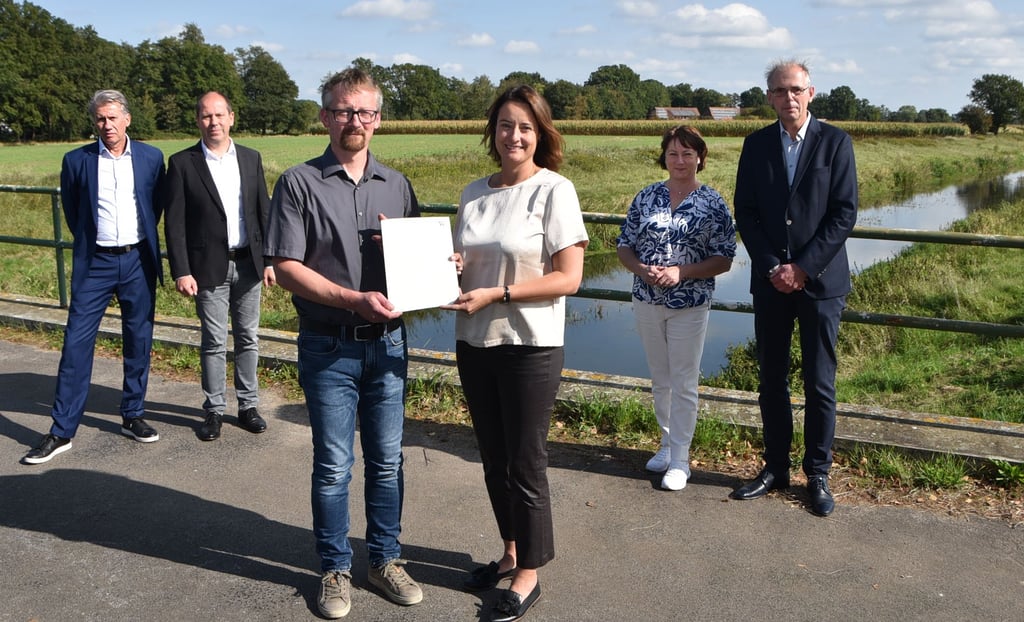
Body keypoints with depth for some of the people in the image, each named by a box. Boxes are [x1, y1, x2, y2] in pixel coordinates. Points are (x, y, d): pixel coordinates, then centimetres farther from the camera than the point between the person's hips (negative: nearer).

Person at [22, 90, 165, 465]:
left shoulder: (151, 157, 1)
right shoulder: (77, 161, -2)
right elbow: (71, 210, 10)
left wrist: (143, 240, 12)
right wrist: (91, 241, 13)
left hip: (138, 261, 1)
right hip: (94, 264, -1)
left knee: (139, 342, 8)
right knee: (76, 343, -2)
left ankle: (133, 416, 23)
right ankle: (62, 431, 6)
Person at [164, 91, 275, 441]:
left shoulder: (251, 159, 7)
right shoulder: (182, 163, -3)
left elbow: (264, 211, 9)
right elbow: (174, 222, -4)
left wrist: (269, 260, 4)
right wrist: (181, 272, -10)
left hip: (248, 264, 3)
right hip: (209, 267, -3)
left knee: (248, 339, 10)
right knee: (214, 343, 4)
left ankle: (248, 405, 22)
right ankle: (214, 410, 18)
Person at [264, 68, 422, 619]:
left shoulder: (396, 184, 7)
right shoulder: (299, 183, -4)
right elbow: (287, 269, -10)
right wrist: (355, 299, -21)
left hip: (387, 343, 3)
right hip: (329, 348, -3)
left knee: (386, 460, 13)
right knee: (333, 466, 8)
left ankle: (384, 558, 30)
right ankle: (335, 568, 26)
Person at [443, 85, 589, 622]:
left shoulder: (554, 190, -9)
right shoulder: (474, 193, 8)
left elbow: (568, 277, -14)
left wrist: (495, 294, -19)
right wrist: (451, 266, -6)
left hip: (530, 345, -6)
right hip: (474, 341, 6)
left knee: (525, 461, 5)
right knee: (493, 456, 16)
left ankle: (528, 573, 23)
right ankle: (511, 550, 36)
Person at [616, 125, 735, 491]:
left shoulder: (713, 204, -5)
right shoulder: (646, 197, 4)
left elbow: (724, 260, -7)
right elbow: (624, 246, 6)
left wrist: (680, 272, -19)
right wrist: (641, 269, -14)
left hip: (690, 306, -3)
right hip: (647, 302, 4)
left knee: (684, 383, 2)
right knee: (660, 379, 15)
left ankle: (680, 459, 13)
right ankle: (667, 443, 32)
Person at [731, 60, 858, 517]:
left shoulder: (835, 142, -1)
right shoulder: (756, 145, 6)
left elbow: (845, 213, -6)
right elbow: (745, 212, 4)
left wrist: (803, 267, -13)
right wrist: (772, 267, -8)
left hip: (820, 281, -2)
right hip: (770, 281, 3)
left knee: (819, 385, 4)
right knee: (771, 380, 9)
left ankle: (818, 474, 18)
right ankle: (775, 468, 22)